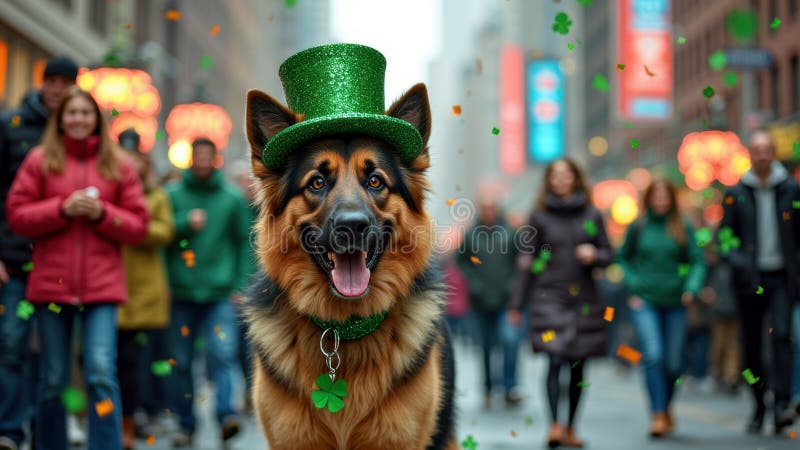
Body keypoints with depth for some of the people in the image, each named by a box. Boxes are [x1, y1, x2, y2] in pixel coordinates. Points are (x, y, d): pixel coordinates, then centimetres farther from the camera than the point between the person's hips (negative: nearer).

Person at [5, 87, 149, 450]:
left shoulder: (119, 166, 10)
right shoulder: (40, 160, 8)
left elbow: (138, 226, 8)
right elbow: (16, 215, 2)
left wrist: (102, 213, -9)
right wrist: (62, 208, -11)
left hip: (102, 285, 0)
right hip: (51, 282, 1)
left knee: (101, 372, -12)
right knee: (54, 378, 7)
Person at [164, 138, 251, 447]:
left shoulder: (233, 197, 6)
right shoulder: (173, 195, 5)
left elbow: (244, 243, 8)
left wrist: (240, 285, 2)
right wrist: (185, 223, -14)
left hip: (220, 293, -1)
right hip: (181, 293, 1)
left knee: (223, 354, -16)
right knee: (182, 361, 6)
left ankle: (225, 414, -20)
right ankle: (185, 424, 16)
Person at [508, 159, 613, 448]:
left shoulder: (591, 216, 8)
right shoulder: (539, 216, 4)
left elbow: (608, 255, 13)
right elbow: (527, 262, 6)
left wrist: (594, 255, -11)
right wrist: (517, 305, 5)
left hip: (584, 299, 2)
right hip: (549, 296, -2)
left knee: (578, 367, 5)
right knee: (555, 360, -17)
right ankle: (554, 424, -16)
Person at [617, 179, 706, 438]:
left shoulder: (683, 227, 3)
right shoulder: (638, 227, 3)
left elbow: (697, 260, 1)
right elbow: (623, 258, 13)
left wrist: (692, 288, -16)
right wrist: (633, 287, 0)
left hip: (674, 302, 1)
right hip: (644, 301, -1)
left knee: (673, 363, 5)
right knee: (653, 356, -17)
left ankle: (666, 407, 31)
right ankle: (658, 415, -12)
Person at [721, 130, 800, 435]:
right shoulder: (736, 194, 5)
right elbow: (724, 234, 6)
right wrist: (738, 261, -12)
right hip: (750, 279, 1)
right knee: (751, 344, 5)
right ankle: (759, 407, 17)